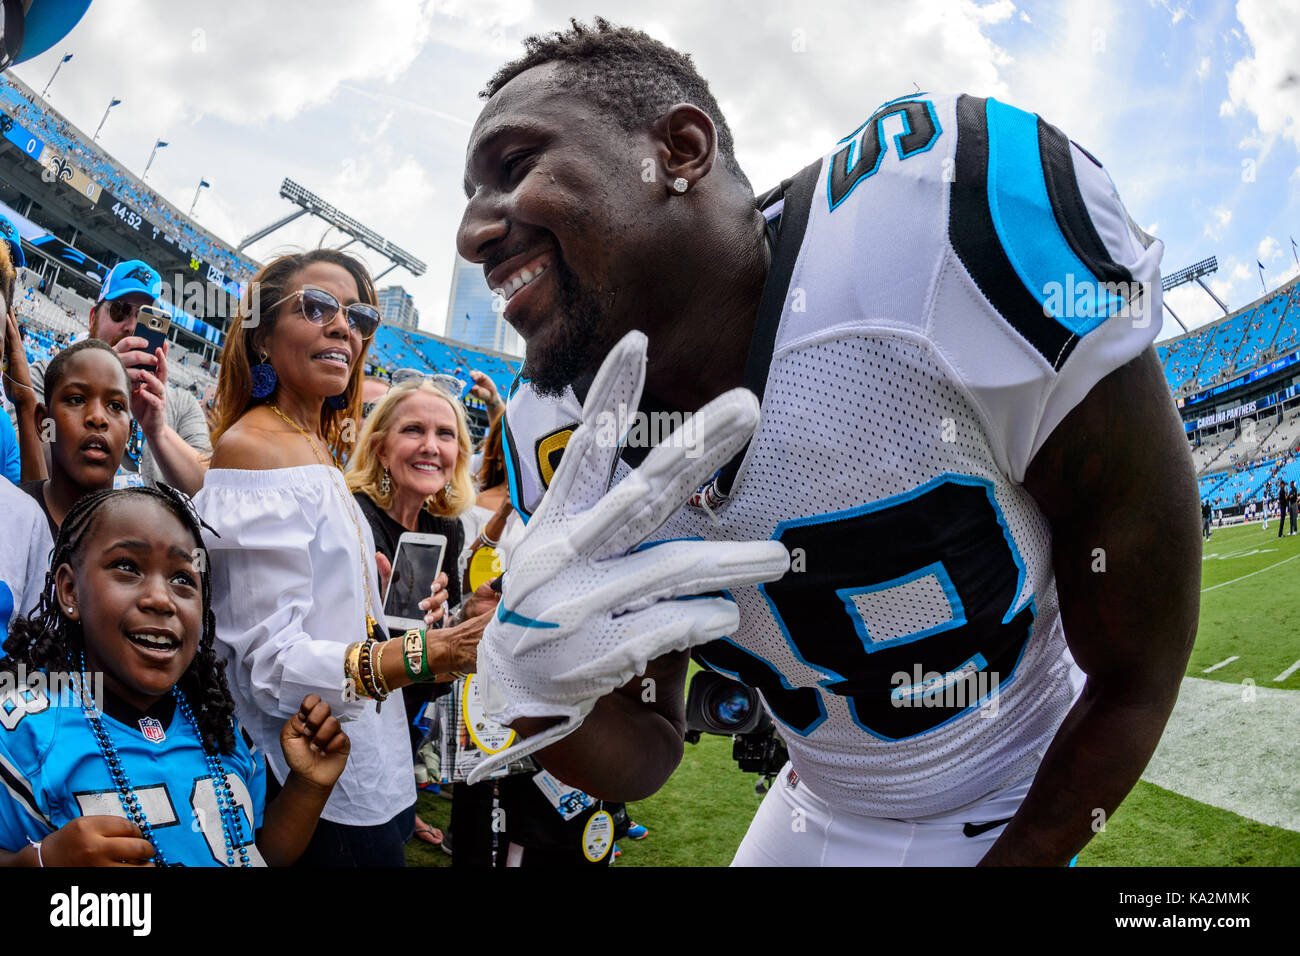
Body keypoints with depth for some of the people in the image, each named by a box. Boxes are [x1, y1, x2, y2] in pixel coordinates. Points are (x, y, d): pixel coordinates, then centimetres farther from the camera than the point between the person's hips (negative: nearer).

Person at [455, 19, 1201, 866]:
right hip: (820, 817, 5)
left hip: (1020, 819, -4)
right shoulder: (561, 446, -14)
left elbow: (1137, 678, -22)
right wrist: (537, 684, -28)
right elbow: (642, 761, -6)